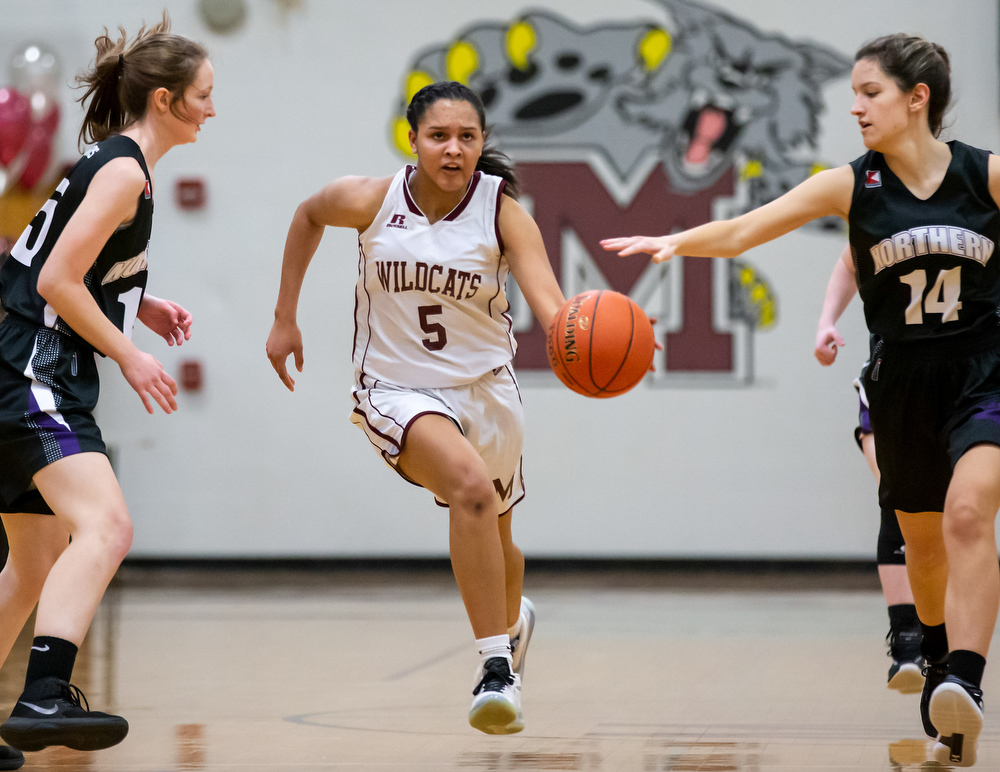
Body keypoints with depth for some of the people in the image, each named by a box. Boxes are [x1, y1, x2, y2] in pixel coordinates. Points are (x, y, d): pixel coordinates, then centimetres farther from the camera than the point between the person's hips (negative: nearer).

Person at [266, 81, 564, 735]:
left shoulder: (504, 214, -15)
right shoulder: (370, 201, -13)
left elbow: (553, 309, -27)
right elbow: (308, 217, 10)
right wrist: (285, 318, 11)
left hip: (485, 387, 2)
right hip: (399, 389, -2)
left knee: (494, 537, 20)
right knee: (471, 487, -32)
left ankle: (512, 619, 58)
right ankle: (497, 669, -29)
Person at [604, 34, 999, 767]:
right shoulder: (851, 185, -6)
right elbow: (741, 231, -15)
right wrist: (675, 241, -32)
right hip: (903, 381, 3)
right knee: (923, 541, 14)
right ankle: (940, 666, 35)